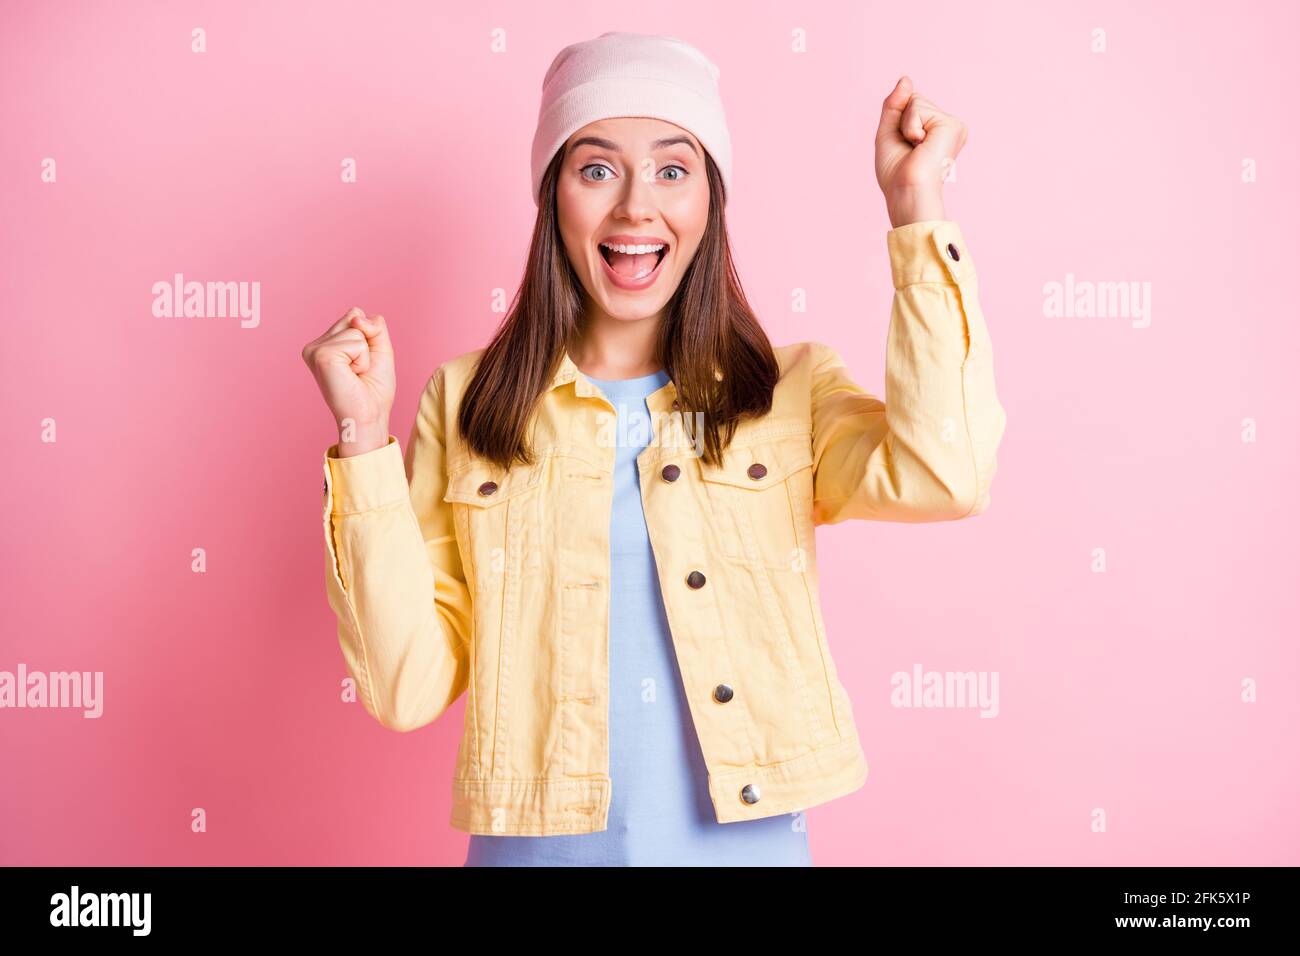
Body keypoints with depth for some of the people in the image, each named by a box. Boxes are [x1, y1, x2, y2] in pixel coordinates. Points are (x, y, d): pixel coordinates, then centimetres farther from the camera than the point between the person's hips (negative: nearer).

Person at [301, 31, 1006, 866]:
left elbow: (941, 476, -22)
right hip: (538, 840, 0)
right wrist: (366, 436, -14)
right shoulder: (466, 404, -1)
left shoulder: (792, 391, -1)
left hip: (747, 839, 1)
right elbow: (408, 687, -7)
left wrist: (917, 207, -16)